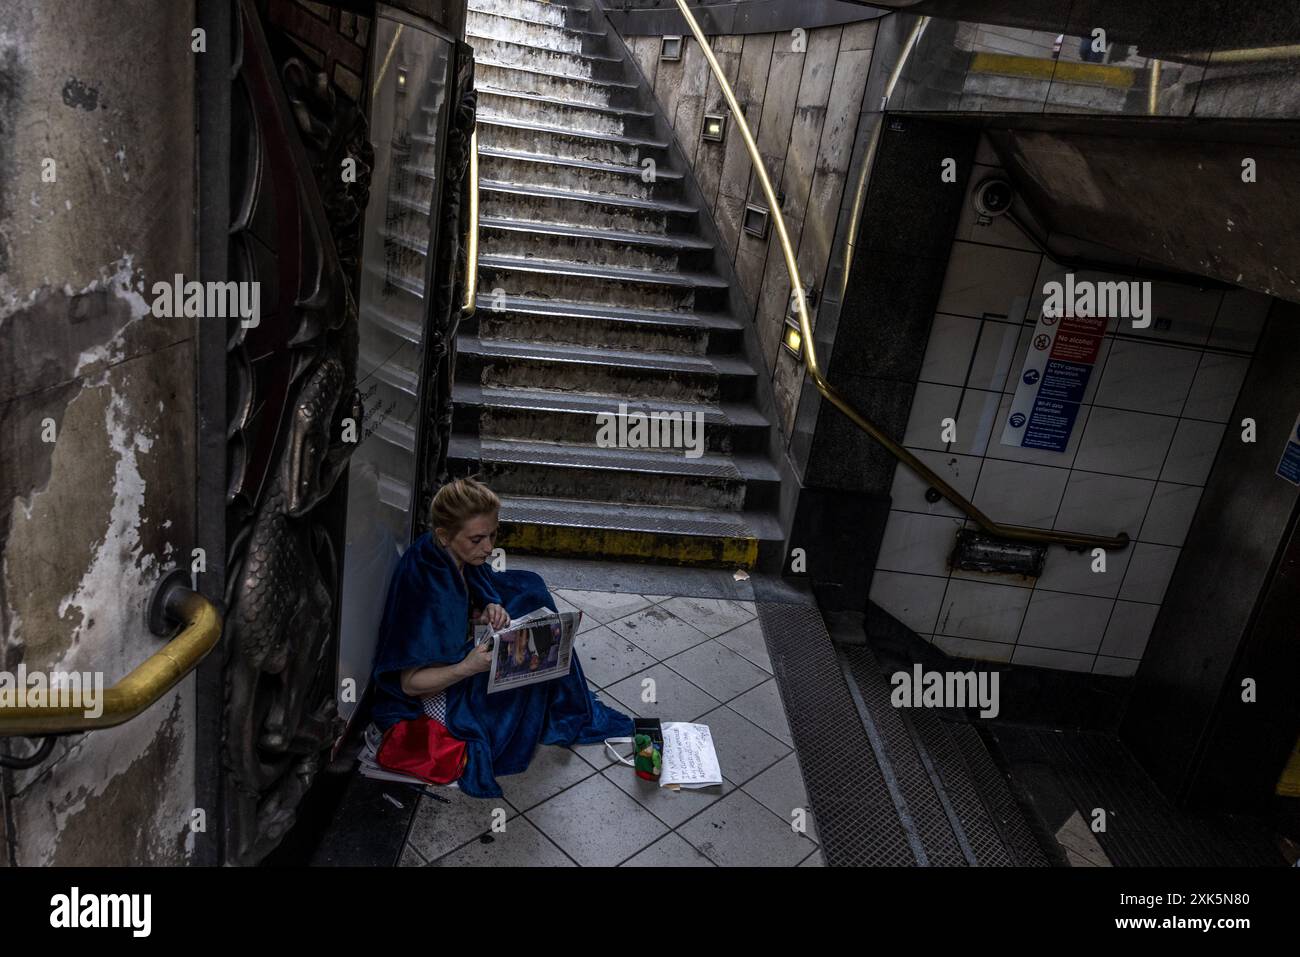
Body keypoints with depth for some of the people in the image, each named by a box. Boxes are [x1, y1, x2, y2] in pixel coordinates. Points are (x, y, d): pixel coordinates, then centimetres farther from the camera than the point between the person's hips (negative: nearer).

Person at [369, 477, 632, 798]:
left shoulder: (458, 555, -10)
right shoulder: (426, 586, -33)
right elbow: (410, 683, -27)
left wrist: (490, 611, -14)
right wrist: (468, 667, -41)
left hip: (458, 656, 9)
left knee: (528, 587, 1)